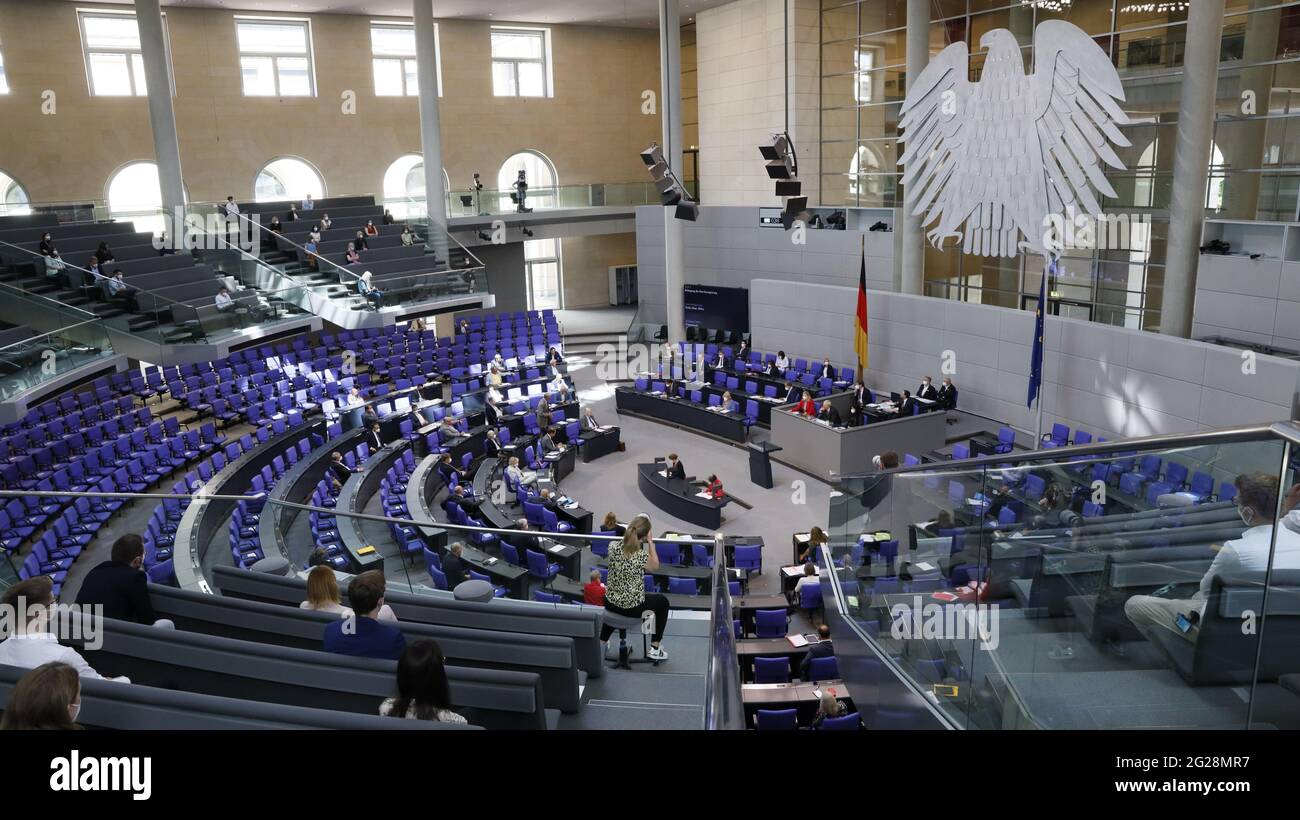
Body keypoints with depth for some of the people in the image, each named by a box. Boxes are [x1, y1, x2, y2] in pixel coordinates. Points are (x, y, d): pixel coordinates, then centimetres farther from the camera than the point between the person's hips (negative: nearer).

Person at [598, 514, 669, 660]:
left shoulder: (613, 548, -15)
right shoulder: (642, 555, -27)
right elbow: (655, 566, -4)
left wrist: (631, 530, 6)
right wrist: (650, 542, -2)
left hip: (611, 603, 5)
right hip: (633, 608, -5)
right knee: (663, 602, 24)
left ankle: (601, 642, 37)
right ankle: (654, 648, 26)